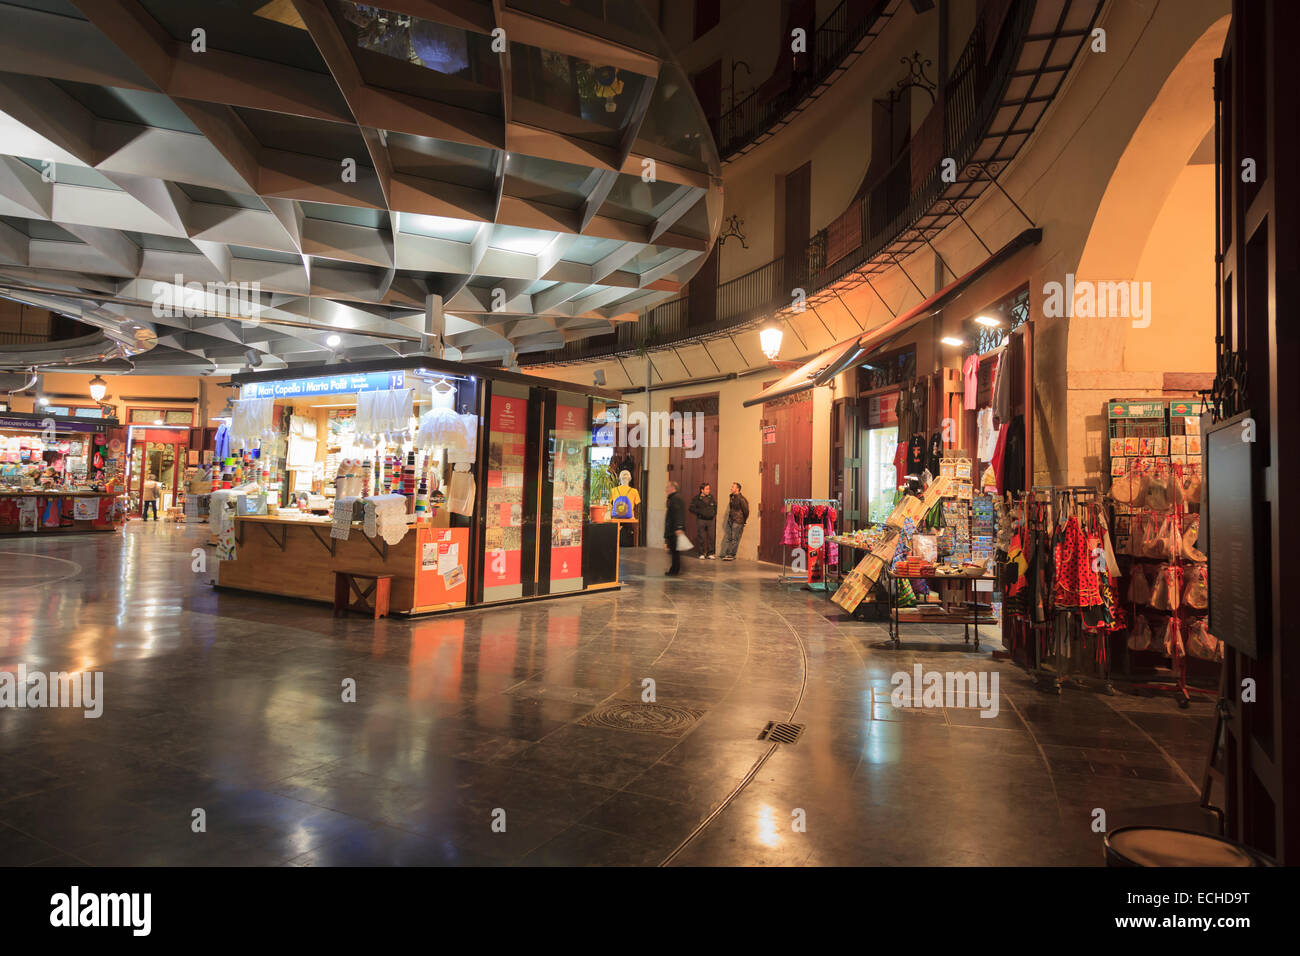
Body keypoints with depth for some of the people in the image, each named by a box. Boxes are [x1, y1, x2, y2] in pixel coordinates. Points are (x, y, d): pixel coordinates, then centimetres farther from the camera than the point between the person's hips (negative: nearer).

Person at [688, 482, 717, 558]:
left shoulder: (711, 497, 9)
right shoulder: (696, 499, -2)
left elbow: (715, 506, 23)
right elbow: (692, 509, -5)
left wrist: (714, 513, 7)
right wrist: (701, 512, -13)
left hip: (710, 520, 3)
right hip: (701, 520, -3)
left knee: (711, 537, 0)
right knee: (701, 537, 0)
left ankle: (710, 553, 9)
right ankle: (702, 553, 10)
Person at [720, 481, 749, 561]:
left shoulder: (741, 498, -14)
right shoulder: (732, 497, 11)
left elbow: (746, 510, -10)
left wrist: (744, 521, -1)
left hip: (737, 522, -8)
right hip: (730, 521, 8)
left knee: (734, 539, -3)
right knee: (728, 538, 7)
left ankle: (732, 555, 2)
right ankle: (727, 554, 10)